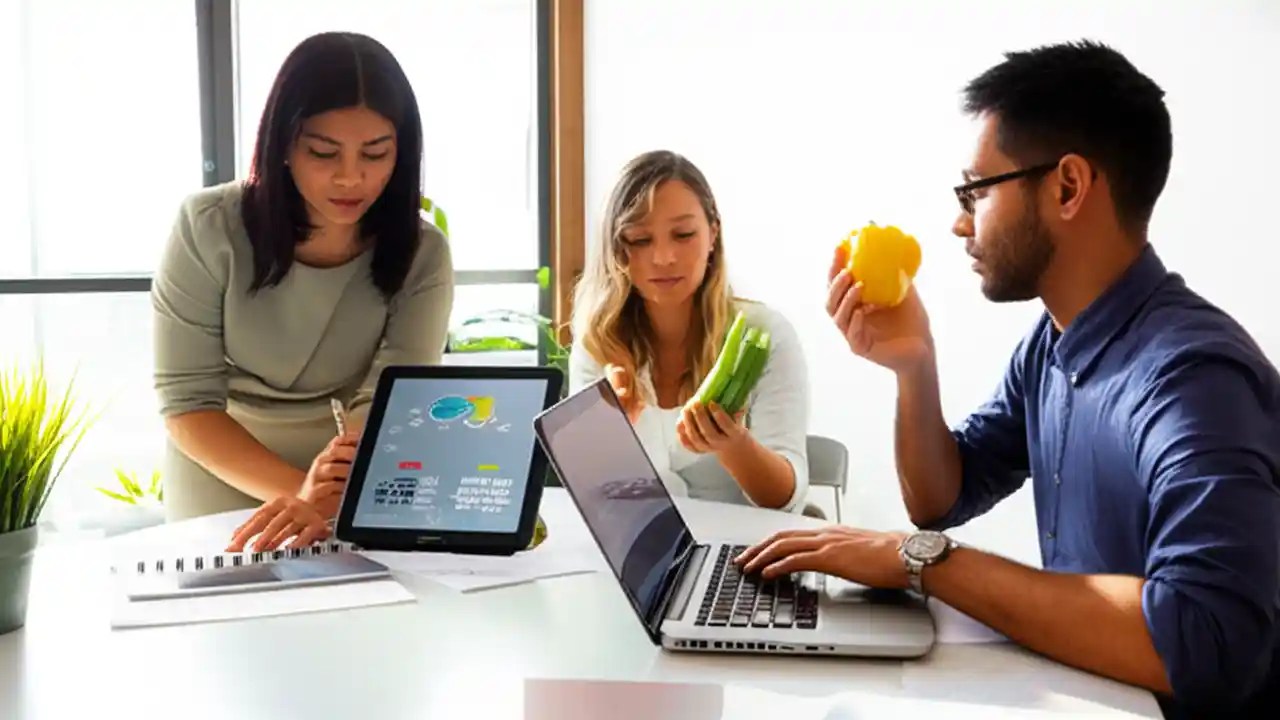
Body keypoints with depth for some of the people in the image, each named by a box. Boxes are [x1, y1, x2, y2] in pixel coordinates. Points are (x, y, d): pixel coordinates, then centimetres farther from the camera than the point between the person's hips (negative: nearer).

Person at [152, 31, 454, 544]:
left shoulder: (421, 256, -13)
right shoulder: (209, 228, -15)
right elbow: (186, 403, -15)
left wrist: (331, 500, -42)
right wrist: (299, 492, -31)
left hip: (360, 495, 0)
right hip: (224, 487, 0)